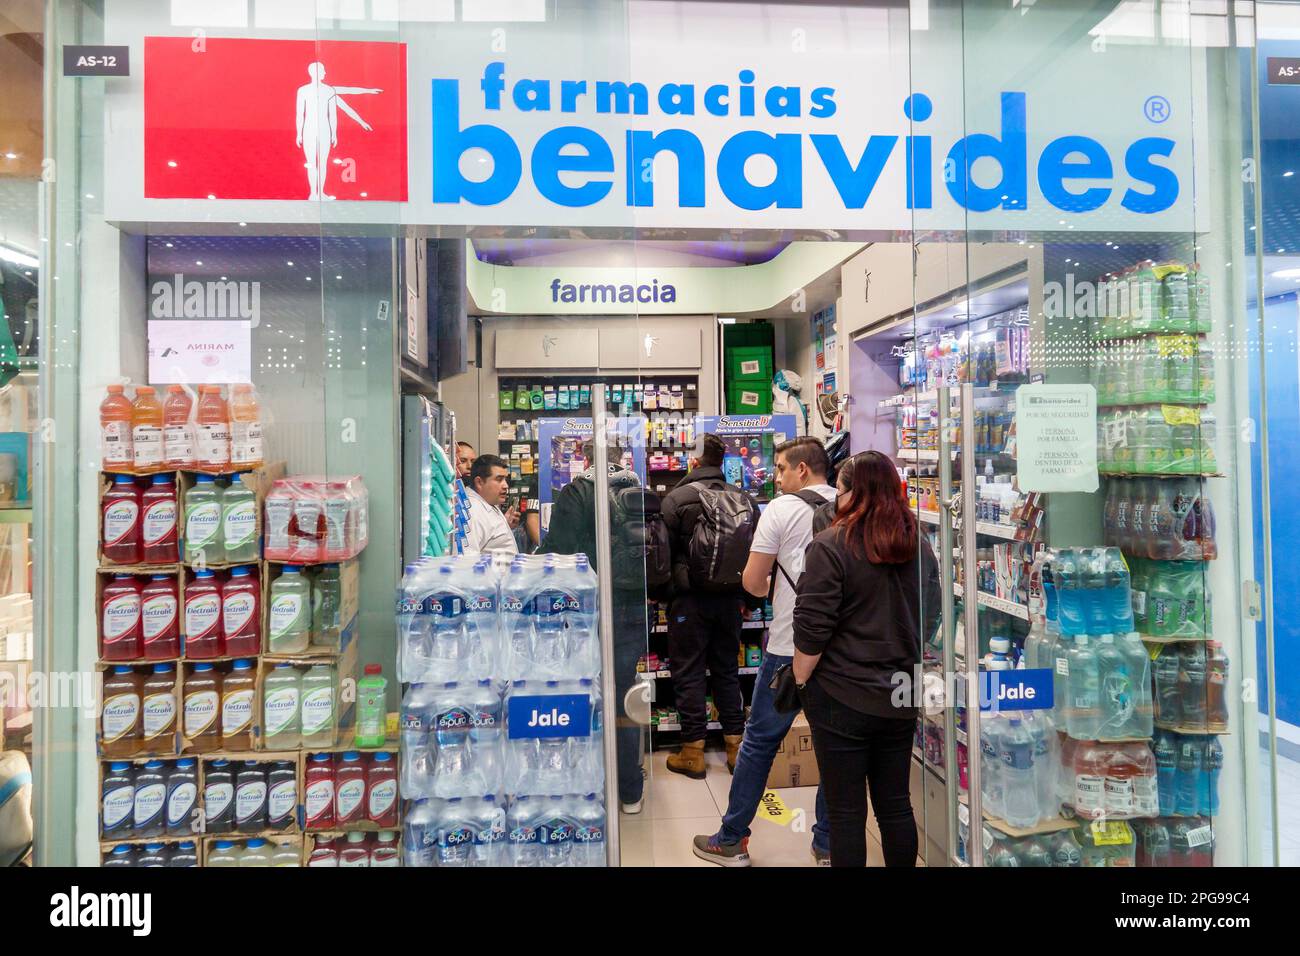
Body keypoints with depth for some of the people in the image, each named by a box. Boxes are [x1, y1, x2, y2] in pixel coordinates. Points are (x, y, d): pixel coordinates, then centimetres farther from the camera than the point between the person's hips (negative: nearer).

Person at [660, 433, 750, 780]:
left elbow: (665, 551, -8)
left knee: (689, 672, 5)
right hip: (730, 597, 4)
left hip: (690, 598, -4)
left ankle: (693, 751, 10)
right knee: (727, 669, 15)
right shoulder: (741, 498, -1)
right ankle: (735, 745, 21)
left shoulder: (677, 498, -12)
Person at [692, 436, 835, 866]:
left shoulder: (782, 509, -7)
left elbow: (753, 583, -7)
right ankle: (828, 844, 23)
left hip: (790, 646, -4)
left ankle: (730, 842, 19)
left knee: (759, 742, 7)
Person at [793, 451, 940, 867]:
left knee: (846, 813, 6)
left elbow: (811, 629, -16)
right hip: (900, 699, 6)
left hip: (842, 699, -6)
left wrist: (800, 681, -2)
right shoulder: (919, 546, 5)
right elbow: (931, 617, 15)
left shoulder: (831, 546, -15)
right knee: (896, 804, 18)